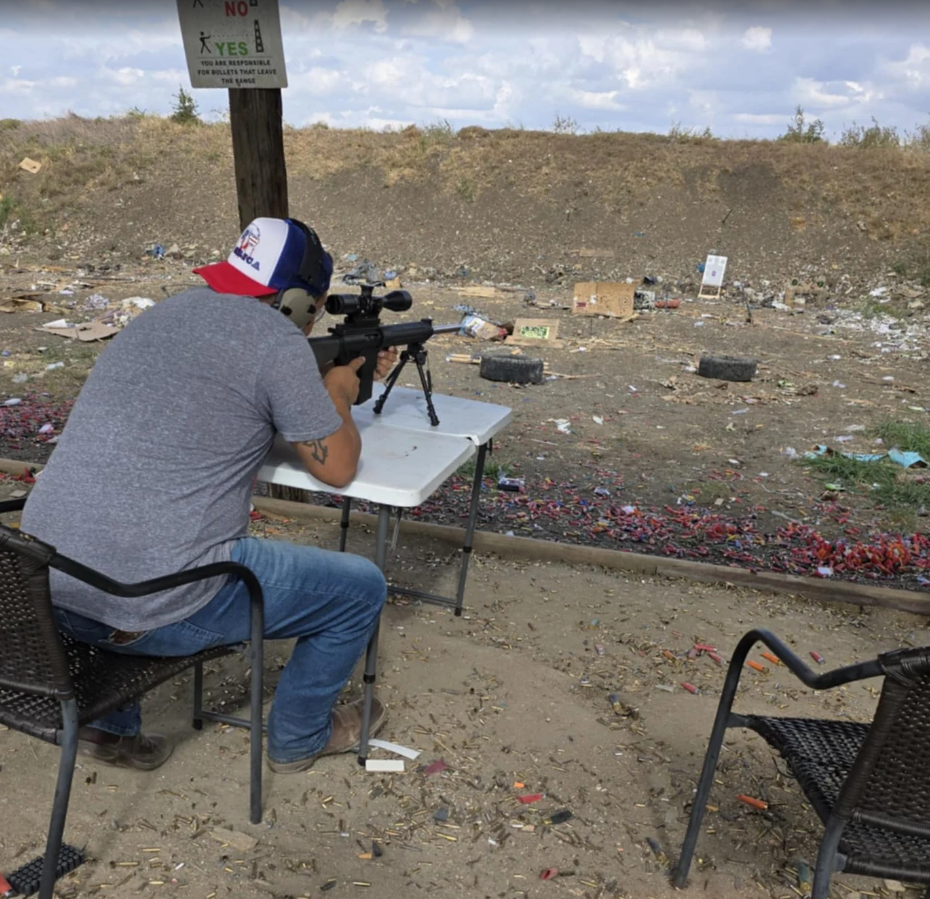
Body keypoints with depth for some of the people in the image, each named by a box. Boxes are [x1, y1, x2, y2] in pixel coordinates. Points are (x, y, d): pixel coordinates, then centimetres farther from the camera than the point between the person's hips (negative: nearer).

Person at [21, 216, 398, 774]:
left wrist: (354, 376, 31)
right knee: (362, 587, 7)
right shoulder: (276, 341, -11)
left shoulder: (172, 310, 13)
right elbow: (338, 468, -2)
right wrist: (339, 391, 17)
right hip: (152, 612, -8)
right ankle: (300, 738, 31)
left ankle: (110, 725, 39)